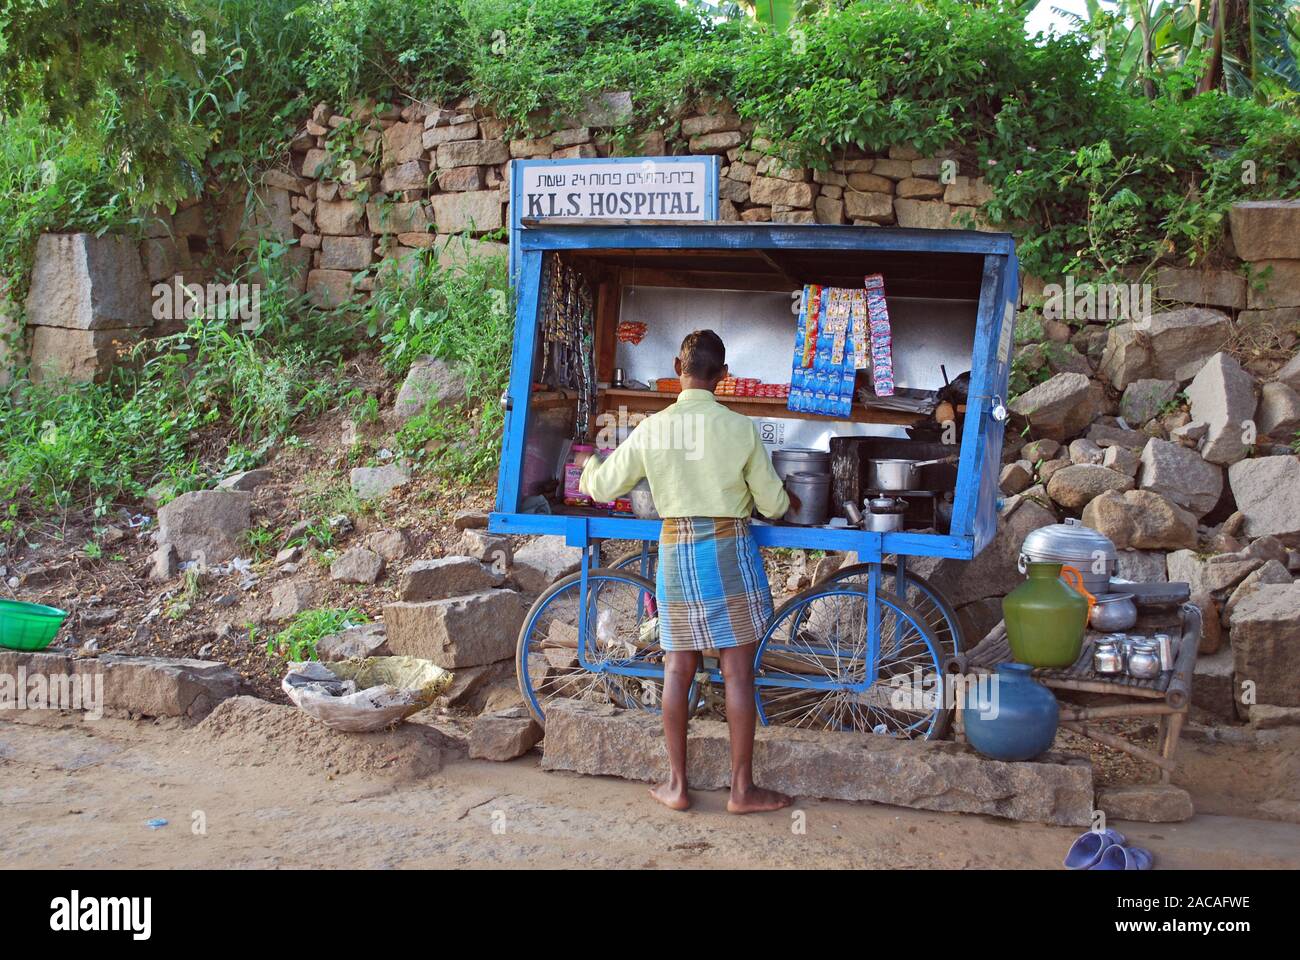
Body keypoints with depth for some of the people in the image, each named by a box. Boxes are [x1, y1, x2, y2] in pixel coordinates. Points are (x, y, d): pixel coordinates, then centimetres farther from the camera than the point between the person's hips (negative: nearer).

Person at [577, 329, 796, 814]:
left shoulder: (652, 428, -3)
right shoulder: (740, 428, -7)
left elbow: (603, 487, 8)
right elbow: (773, 504, -1)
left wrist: (589, 467, 31)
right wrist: (785, 501, 24)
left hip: (676, 550, 2)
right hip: (729, 550, -2)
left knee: (677, 669, 10)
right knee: (738, 670, 4)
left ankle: (676, 784, 16)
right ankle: (743, 788, 9)